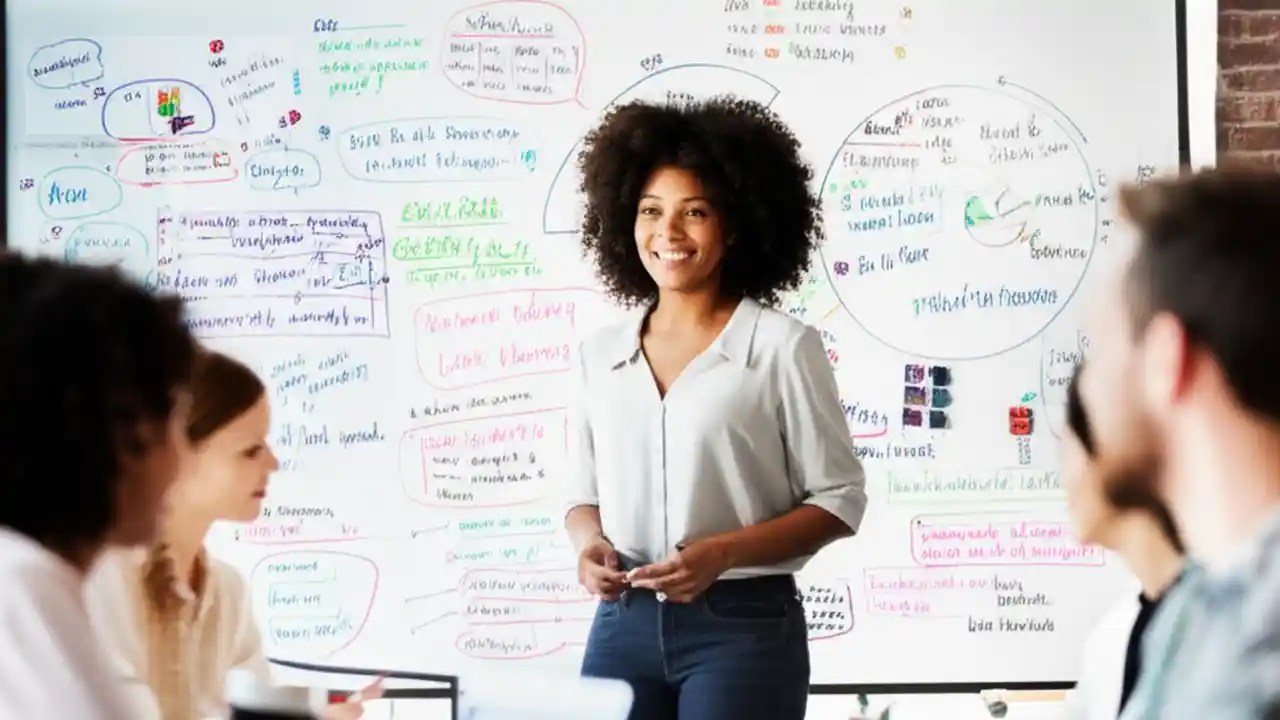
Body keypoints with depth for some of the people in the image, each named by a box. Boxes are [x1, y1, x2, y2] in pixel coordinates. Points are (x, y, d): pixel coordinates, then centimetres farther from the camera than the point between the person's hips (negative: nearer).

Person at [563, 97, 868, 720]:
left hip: (743, 627, -4)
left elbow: (838, 499, -3)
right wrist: (590, 544, -5)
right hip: (622, 626, 4)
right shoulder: (599, 354, 9)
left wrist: (723, 552, -16)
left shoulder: (782, 347, -4)